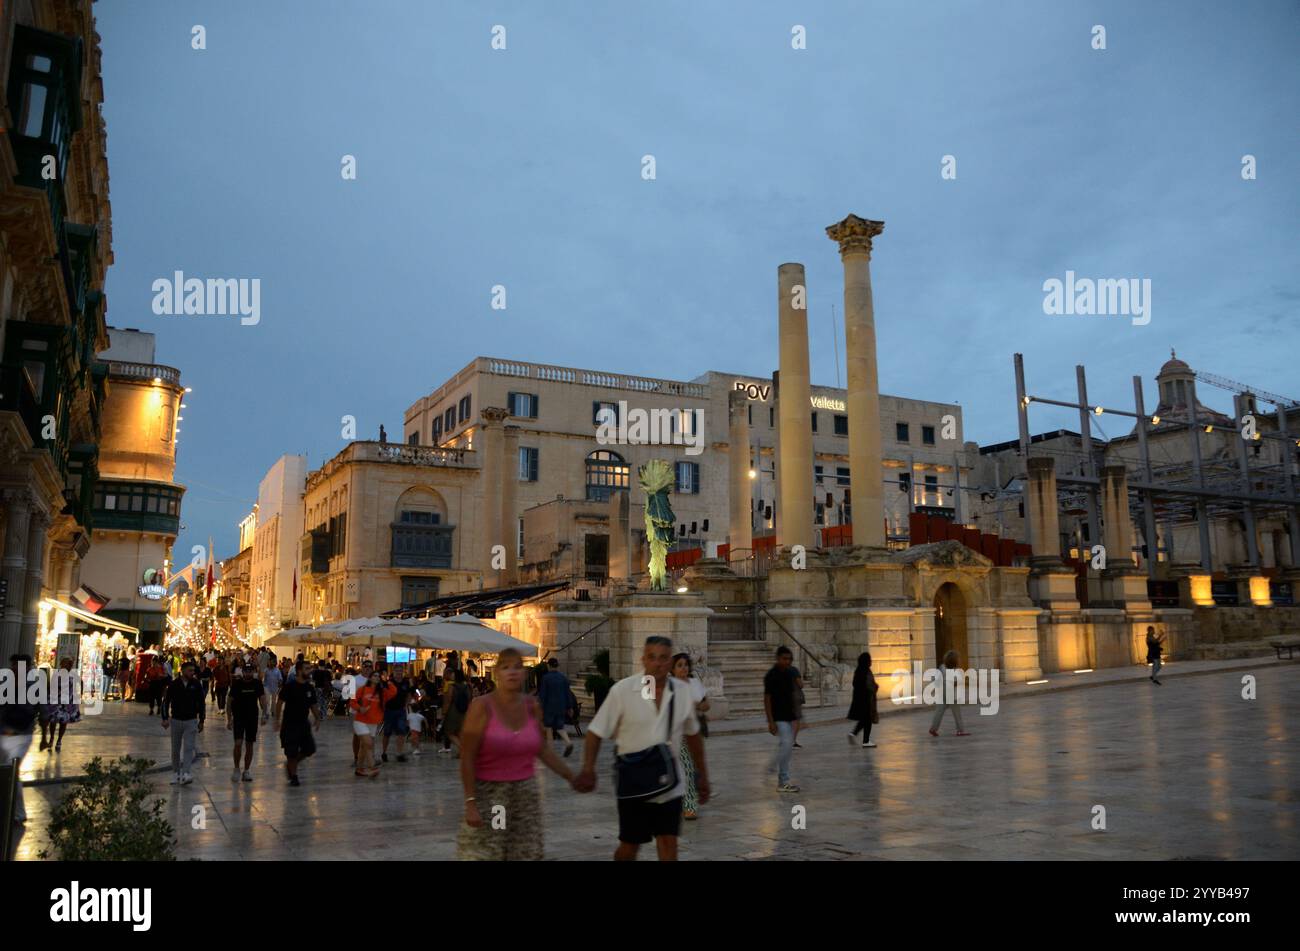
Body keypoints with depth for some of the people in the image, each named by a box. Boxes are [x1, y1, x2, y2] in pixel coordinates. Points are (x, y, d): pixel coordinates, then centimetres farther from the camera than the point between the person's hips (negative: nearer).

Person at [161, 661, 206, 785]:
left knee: (189, 748, -11)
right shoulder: (174, 685, -3)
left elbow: (201, 703, 6)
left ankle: (185, 774, -15)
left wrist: (201, 721, 7)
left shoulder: (196, 685, -1)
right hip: (176, 720, 1)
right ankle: (176, 773, 23)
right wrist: (165, 718, -7)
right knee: (175, 749, 10)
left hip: (191, 721, 0)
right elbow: (166, 701, 1)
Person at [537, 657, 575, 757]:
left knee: (548, 727, 10)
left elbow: (542, 694, -10)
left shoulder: (546, 678, -9)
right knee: (559, 727, 9)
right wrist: (570, 707, 12)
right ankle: (568, 742, -14)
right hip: (561, 707, 4)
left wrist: (541, 708, -7)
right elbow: (568, 693, 6)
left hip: (549, 707, -4)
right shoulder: (564, 678, 3)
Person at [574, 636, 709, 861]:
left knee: (668, 842, 1)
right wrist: (588, 770, -18)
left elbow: (693, 735, 13)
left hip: (669, 783, 2)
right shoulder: (622, 690, -11)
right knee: (630, 844, 7)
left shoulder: (681, 694, -2)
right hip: (634, 782, -2)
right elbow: (596, 732, -7)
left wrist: (702, 775, 16)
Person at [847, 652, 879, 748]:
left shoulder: (857, 671, 6)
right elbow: (869, 686, -23)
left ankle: (853, 733, 3)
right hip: (867, 698, -8)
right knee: (868, 719, 3)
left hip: (858, 697, 8)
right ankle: (866, 741, 8)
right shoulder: (867, 672, -19)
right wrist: (876, 687, -4)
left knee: (863, 719, 19)